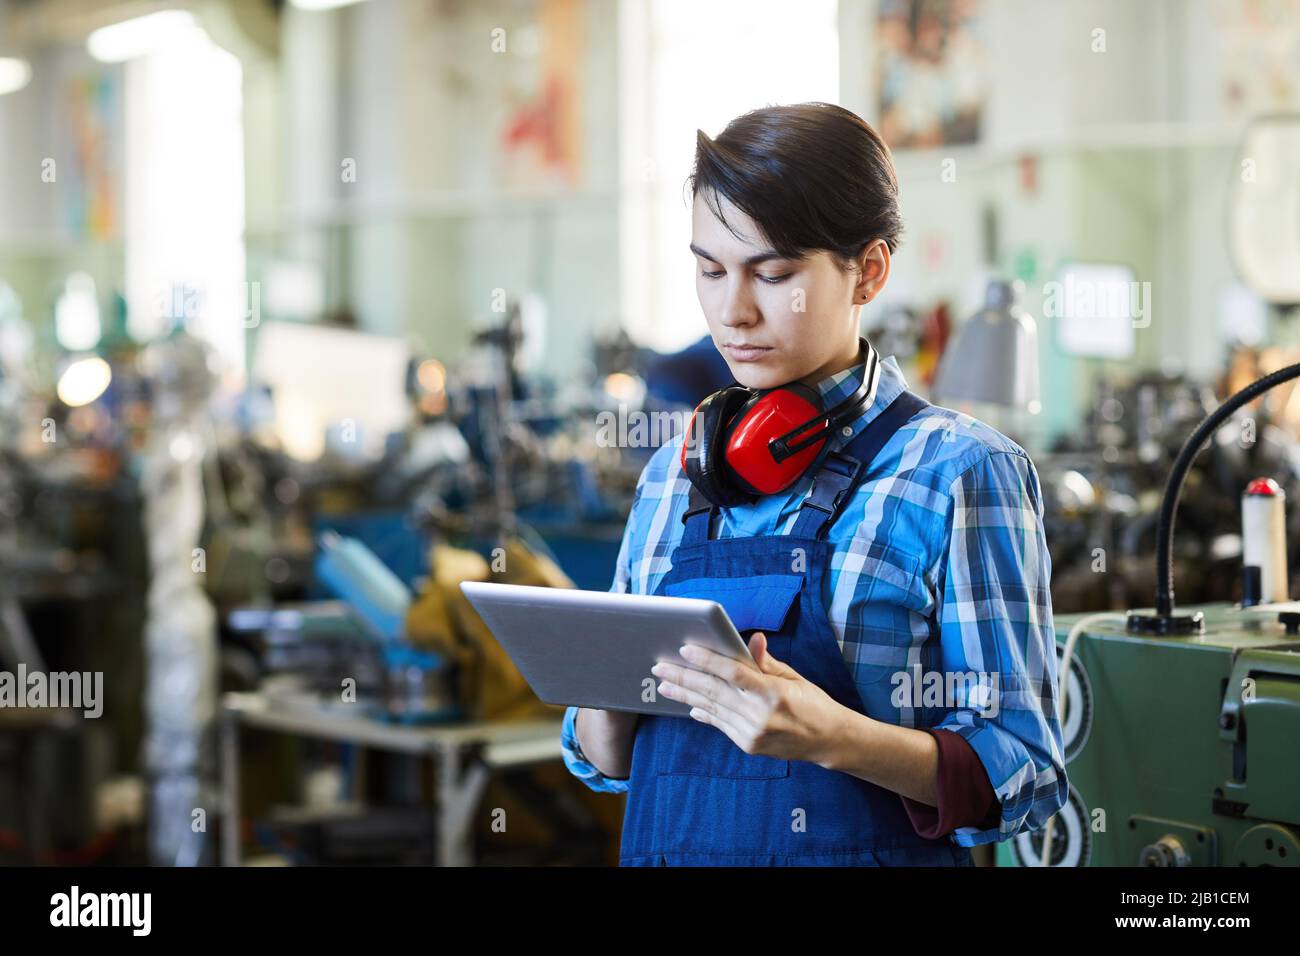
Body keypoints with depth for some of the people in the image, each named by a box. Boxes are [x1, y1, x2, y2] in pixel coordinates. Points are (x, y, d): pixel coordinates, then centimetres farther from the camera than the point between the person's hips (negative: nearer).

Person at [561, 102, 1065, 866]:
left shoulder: (959, 472, -7)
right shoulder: (674, 474, 8)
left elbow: (1022, 779, -10)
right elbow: (610, 761, 13)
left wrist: (831, 736, -24)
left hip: (861, 848, -5)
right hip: (661, 845, 5)